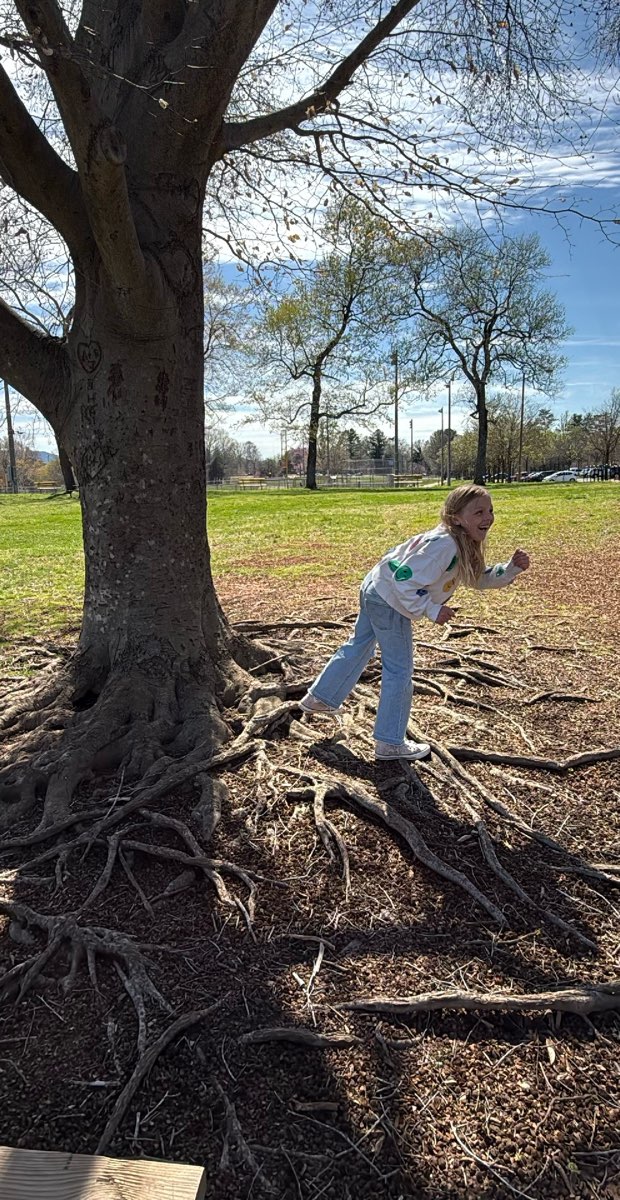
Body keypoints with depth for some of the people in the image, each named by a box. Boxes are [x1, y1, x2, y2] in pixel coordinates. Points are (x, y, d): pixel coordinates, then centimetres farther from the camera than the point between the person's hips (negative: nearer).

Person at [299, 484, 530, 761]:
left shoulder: (465, 546, 2)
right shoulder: (443, 545, -29)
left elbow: (479, 578, 12)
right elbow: (406, 580, -31)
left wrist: (512, 568, -2)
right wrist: (432, 610, -26)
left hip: (375, 590, 10)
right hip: (389, 601, -10)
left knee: (358, 647, 25)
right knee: (400, 670, 1)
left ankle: (318, 698, 41)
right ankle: (390, 743, 12)